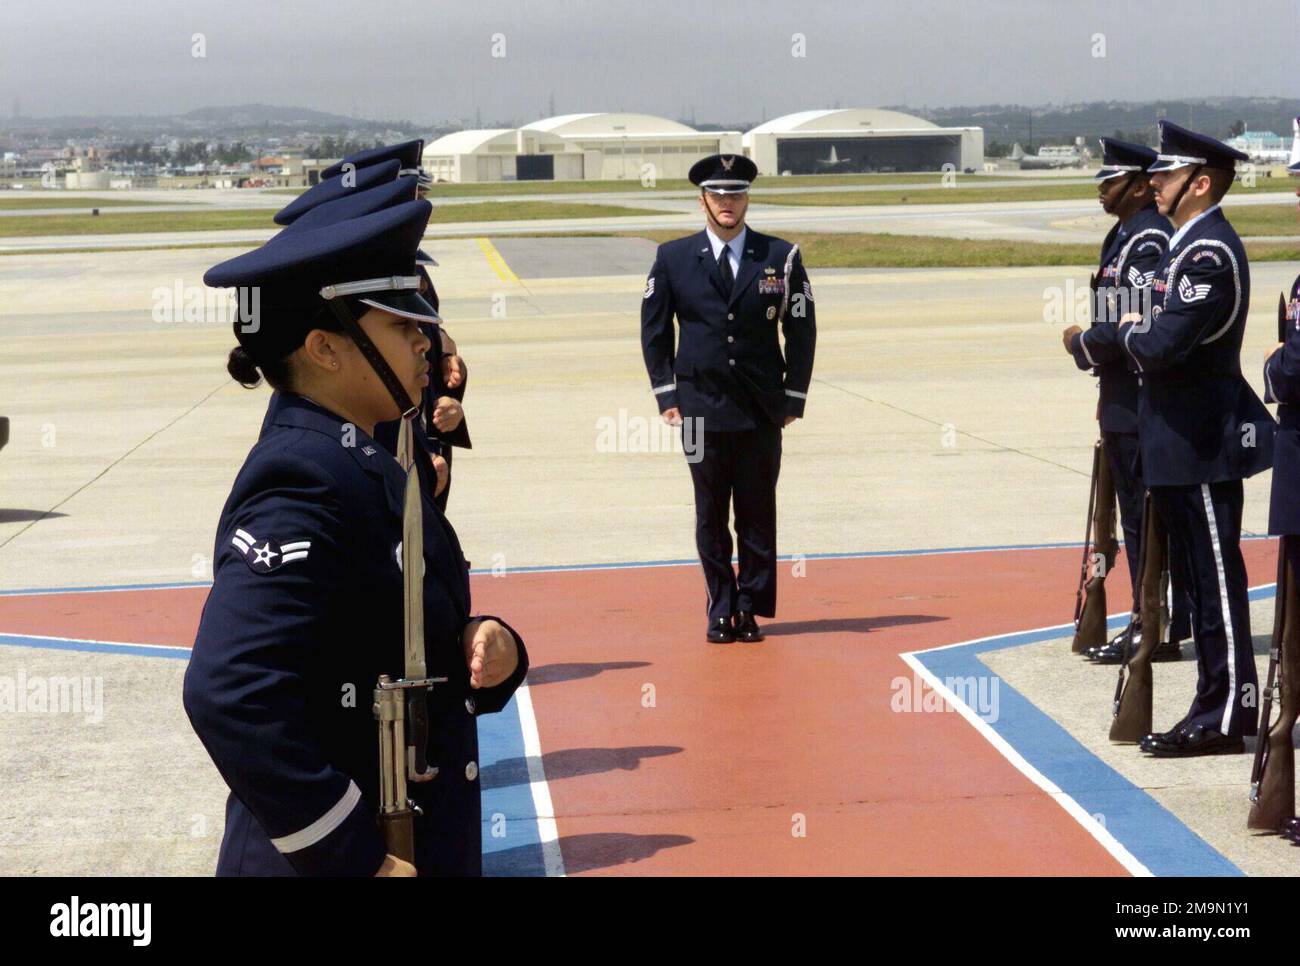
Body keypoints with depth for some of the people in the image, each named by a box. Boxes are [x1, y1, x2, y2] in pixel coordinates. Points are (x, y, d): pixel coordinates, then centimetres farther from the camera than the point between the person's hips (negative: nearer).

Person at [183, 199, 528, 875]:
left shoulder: (358, 464, 8)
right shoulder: (304, 479, -20)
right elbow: (228, 694, -30)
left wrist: (484, 646, -7)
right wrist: (353, 856, -25)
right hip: (327, 864, -9)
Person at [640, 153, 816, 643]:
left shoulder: (780, 257, 4)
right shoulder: (673, 258, 4)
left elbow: (802, 331, 6)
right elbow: (654, 331, 9)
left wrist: (793, 398, 2)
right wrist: (667, 395, 3)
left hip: (763, 409, 0)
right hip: (701, 408, 0)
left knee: (757, 512, 3)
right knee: (711, 515, 4)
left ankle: (751, 608, 13)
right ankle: (720, 609, 14)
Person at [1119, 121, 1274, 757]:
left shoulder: (1210, 253, -18)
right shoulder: (1187, 245, 14)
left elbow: (1163, 346, -25)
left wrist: (1130, 330, -7)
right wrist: (1141, 334, 2)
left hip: (1201, 440, -10)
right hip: (1182, 442, 10)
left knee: (1216, 581, -4)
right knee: (1200, 579, 14)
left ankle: (1225, 720, 2)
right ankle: (1217, 711, 21)